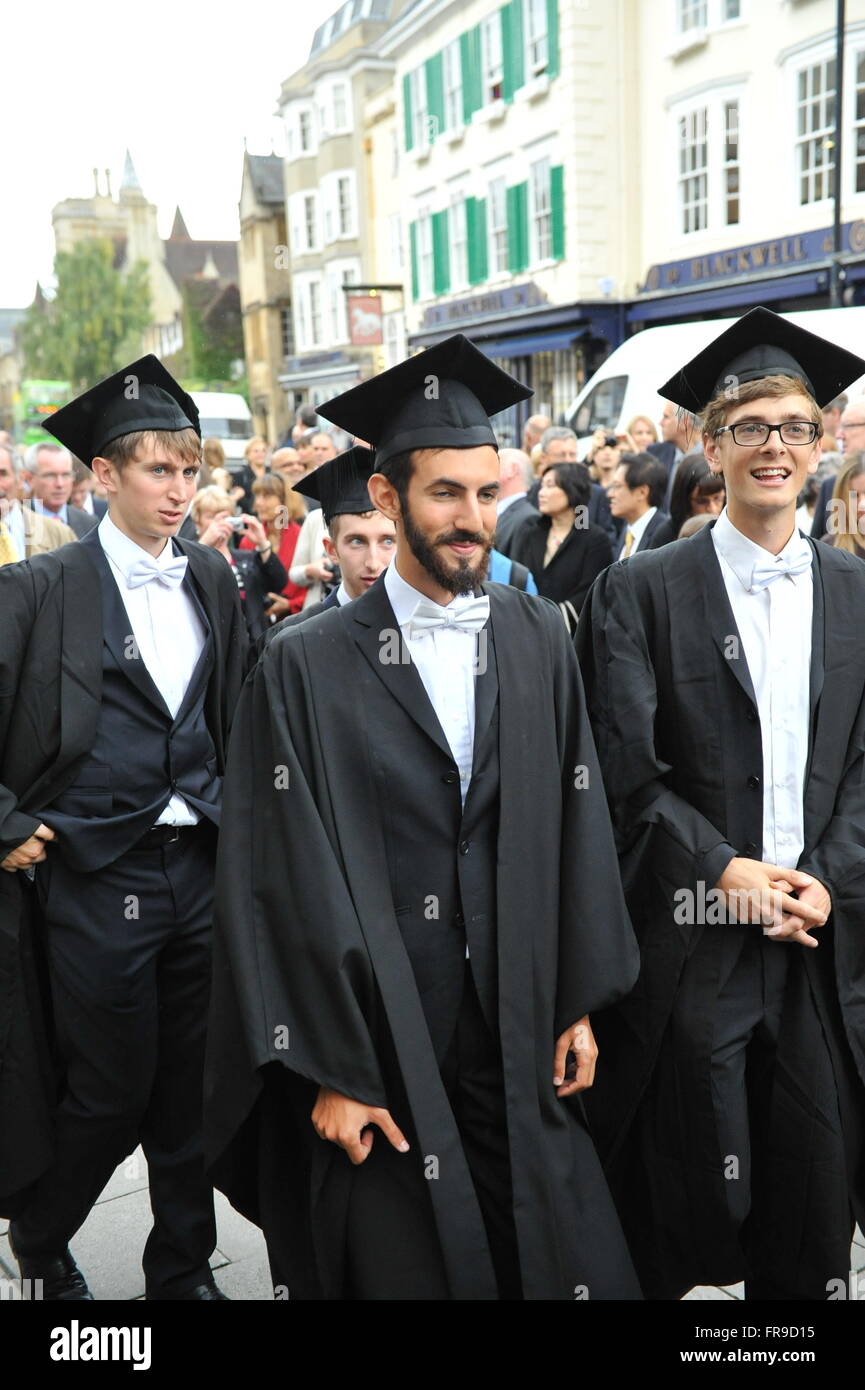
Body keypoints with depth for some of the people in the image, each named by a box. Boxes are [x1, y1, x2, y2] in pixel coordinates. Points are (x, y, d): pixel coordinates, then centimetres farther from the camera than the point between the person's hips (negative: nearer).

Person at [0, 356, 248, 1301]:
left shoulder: (212, 580, 7)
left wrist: (232, 814, 12)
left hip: (201, 868, 4)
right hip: (95, 878, -4)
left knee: (194, 1089, 12)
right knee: (111, 1095, 6)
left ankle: (184, 1268, 32)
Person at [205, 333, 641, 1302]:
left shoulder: (537, 639, 3)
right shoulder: (308, 666, -10)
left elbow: (576, 821, 5)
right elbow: (289, 880, -10)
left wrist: (579, 1003, 4)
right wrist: (329, 1069, -10)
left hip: (520, 1033, 3)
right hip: (379, 1035, -3)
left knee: (555, 1254, 12)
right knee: (401, 1264, 10)